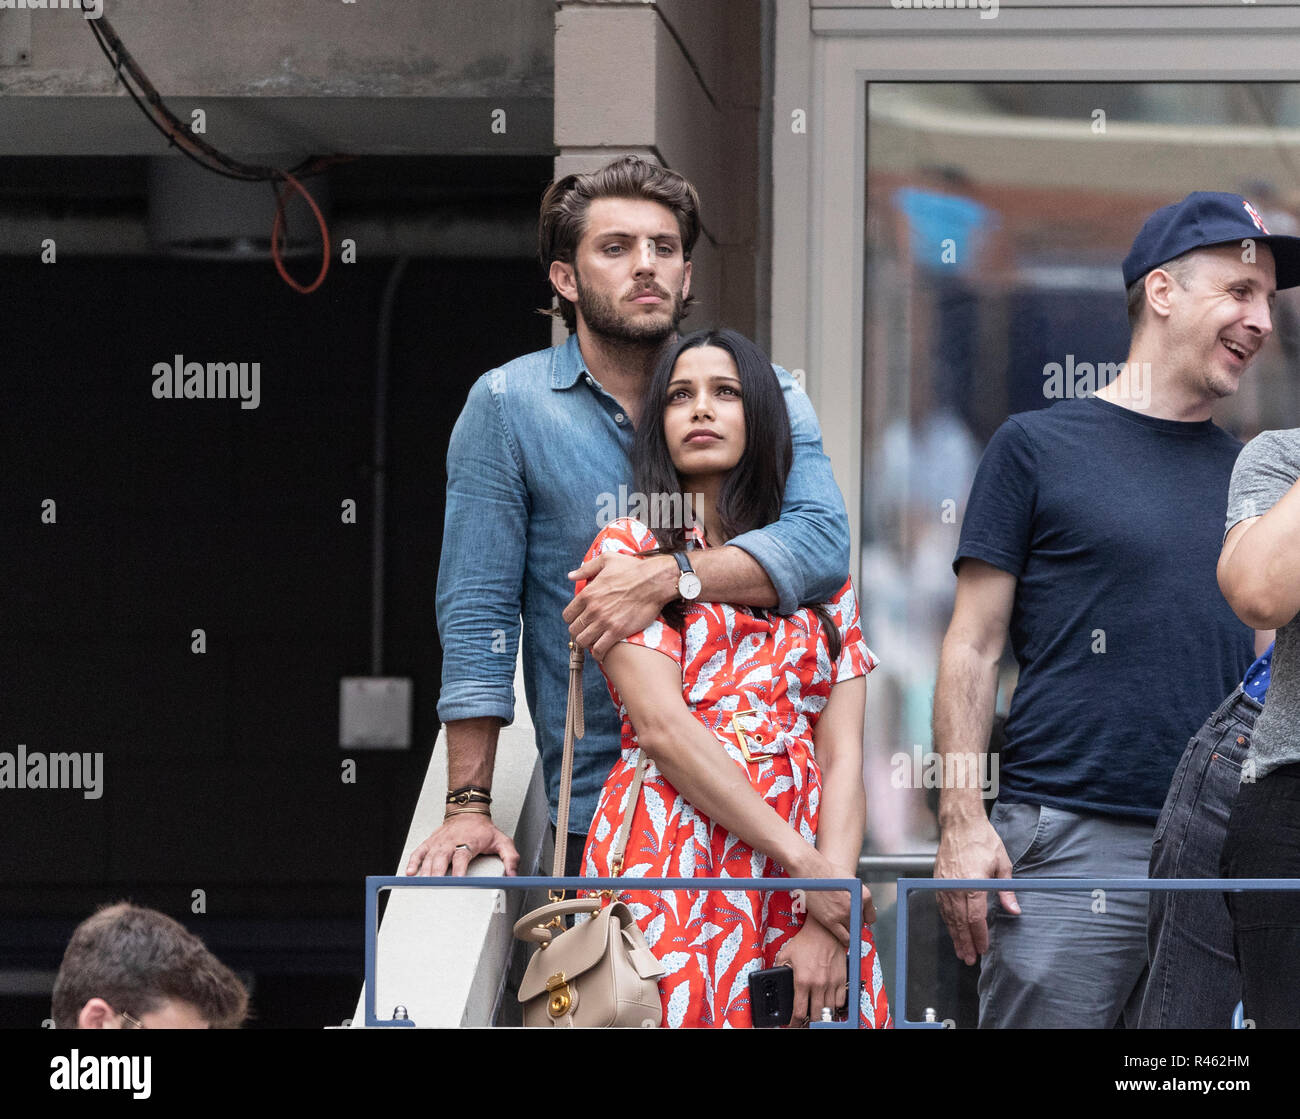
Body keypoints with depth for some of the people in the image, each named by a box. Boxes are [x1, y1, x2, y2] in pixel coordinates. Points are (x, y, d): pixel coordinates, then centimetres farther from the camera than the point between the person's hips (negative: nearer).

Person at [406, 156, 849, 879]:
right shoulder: (508, 405, 1)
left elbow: (822, 542, -12)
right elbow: (477, 607, -1)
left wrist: (666, 579, -27)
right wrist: (469, 806, -6)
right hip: (597, 810, -1)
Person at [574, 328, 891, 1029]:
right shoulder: (627, 550, 7)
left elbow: (842, 753, 6)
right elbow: (663, 725, -6)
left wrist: (830, 923, -10)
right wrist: (804, 862, -13)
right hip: (672, 860, -3)